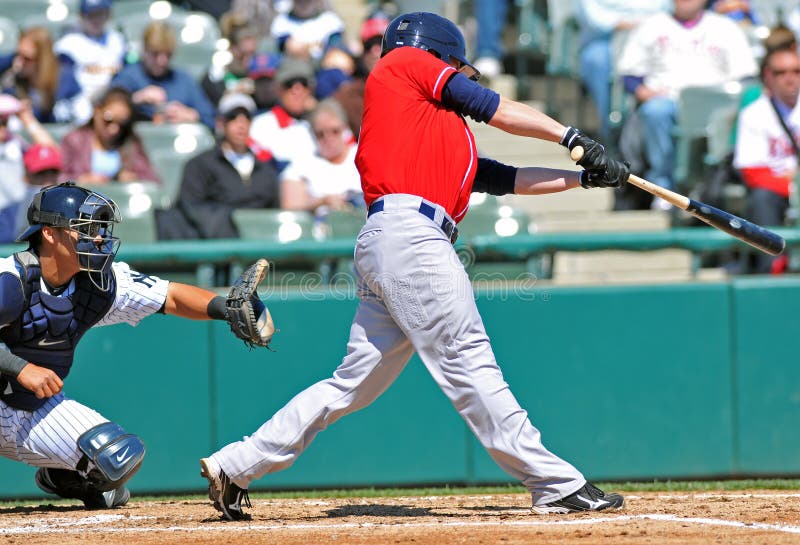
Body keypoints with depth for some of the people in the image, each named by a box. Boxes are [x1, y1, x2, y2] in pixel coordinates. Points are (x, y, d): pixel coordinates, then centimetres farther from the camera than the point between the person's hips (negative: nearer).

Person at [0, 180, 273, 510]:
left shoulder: (102, 282, -5)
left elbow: (171, 297, 0)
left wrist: (228, 308, -15)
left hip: (39, 411, 6)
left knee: (120, 458, -5)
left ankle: (60, 478, 26)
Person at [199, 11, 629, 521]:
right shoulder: (405, 64, 12)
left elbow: (508, 179, 28)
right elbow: (497, 110, 9)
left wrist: (585, 177, 25)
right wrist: (571, 136, 18)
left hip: (381, 248, 9)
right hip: (409, 232, -9)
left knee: (355, 383, 9)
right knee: (469, 360, -10)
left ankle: (234, 467, 11)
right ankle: (557, 486, -11)